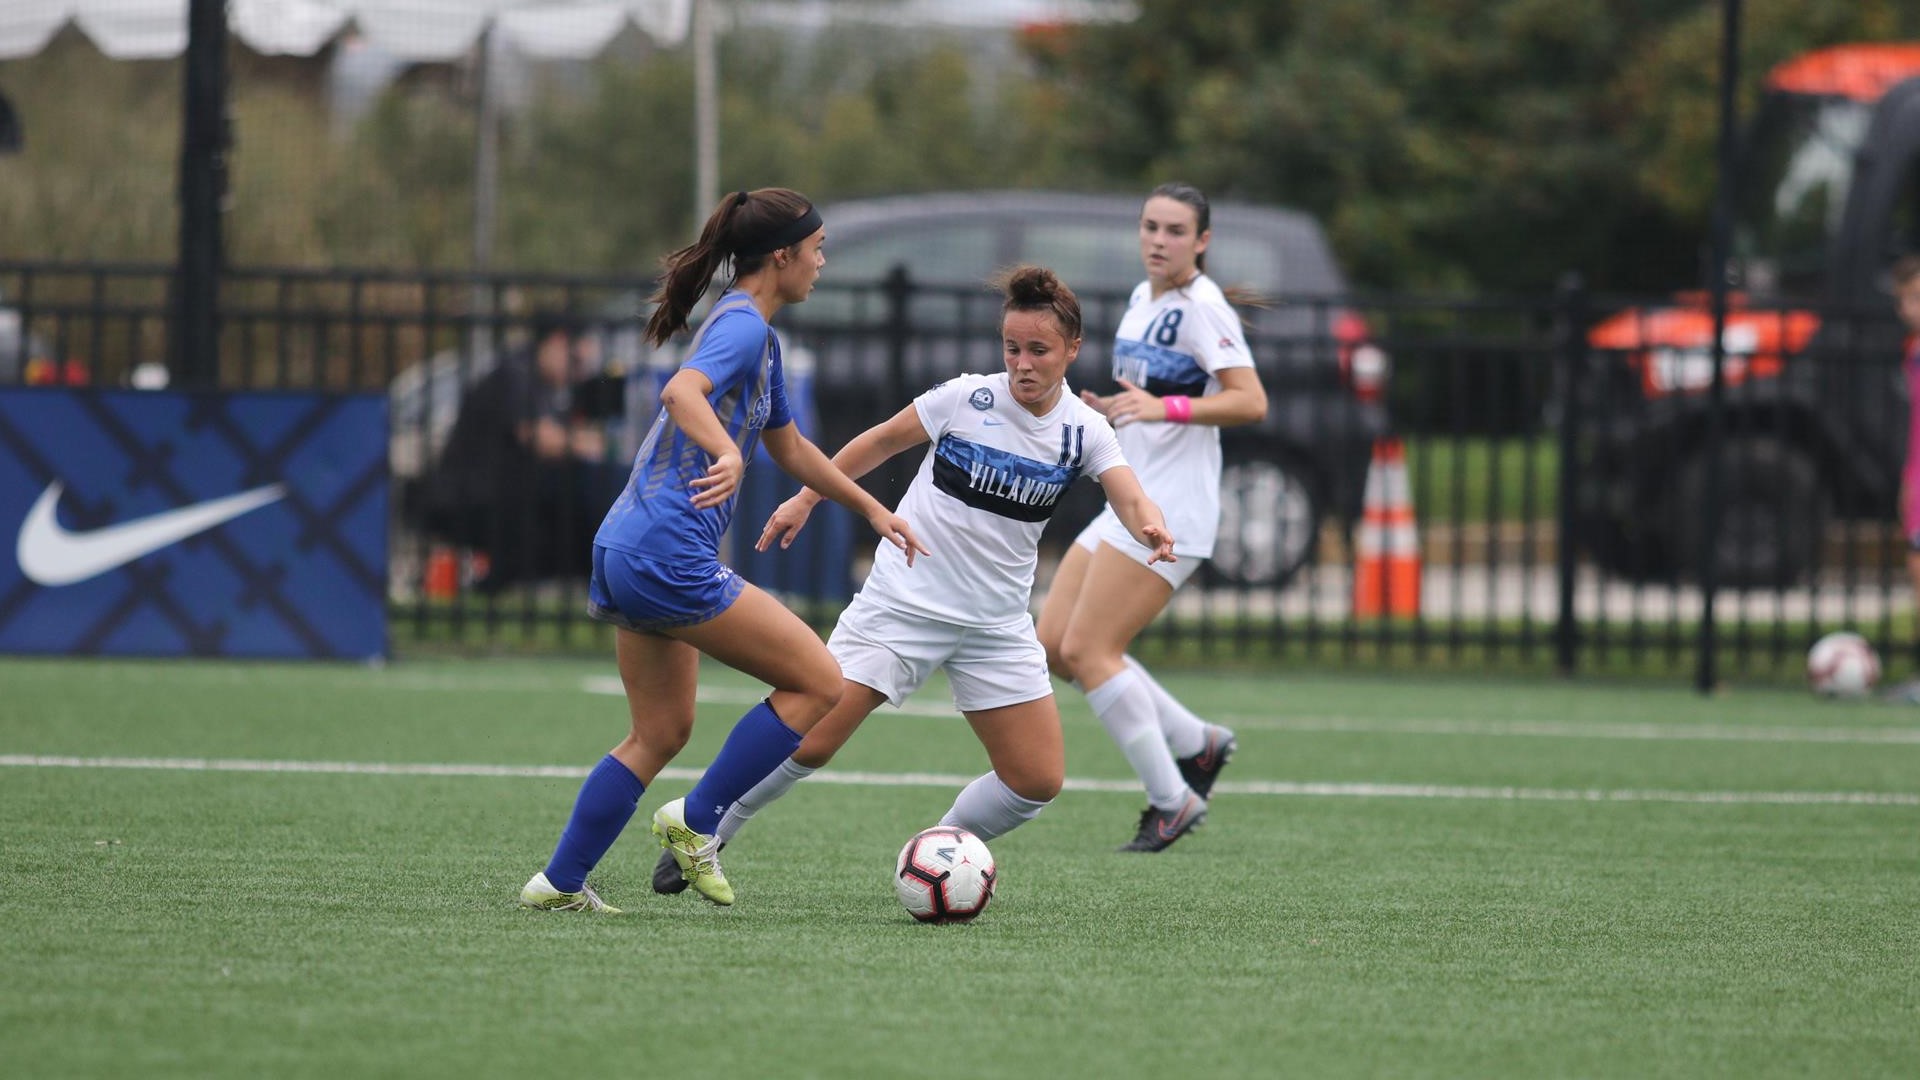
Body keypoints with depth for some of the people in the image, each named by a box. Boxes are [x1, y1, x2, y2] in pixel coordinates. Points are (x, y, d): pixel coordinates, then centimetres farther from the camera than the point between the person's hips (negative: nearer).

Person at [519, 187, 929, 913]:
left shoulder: (754, 334, 20)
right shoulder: (742, 327, -11)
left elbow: (788, 446, 33)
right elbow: (681, 392, -31)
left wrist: (870, 508, 38)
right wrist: (728, 452, -48)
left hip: (626, 555, 10)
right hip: (670, 556, -10)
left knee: (660, 733, 16)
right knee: (818, 683, -4)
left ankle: (560, 884, 15)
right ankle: (696, 820, -1)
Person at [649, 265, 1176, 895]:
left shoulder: (1082, 432, -5)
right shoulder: (967, 399, -9)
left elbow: (1128, 496, -22)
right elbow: (882, 441, 7)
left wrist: (1150, 528, -45)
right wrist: (805, 500, 10)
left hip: (996, 624, 3)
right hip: (904, 601, -3)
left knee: (1039, 780, -4)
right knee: (809, 740, -11)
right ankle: (704, 837, 11)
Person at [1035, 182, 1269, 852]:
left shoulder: (1202, 308, -12)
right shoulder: (1143, 299, 15)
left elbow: (1250, 401, -22)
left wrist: (1165, 407, -32)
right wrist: (1108, 408, 9)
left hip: (1171, 510, -10)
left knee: (1087, 650, -14)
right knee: (1054, 644, 5)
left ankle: (1172, 799, -6)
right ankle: (1198, 744, 15)